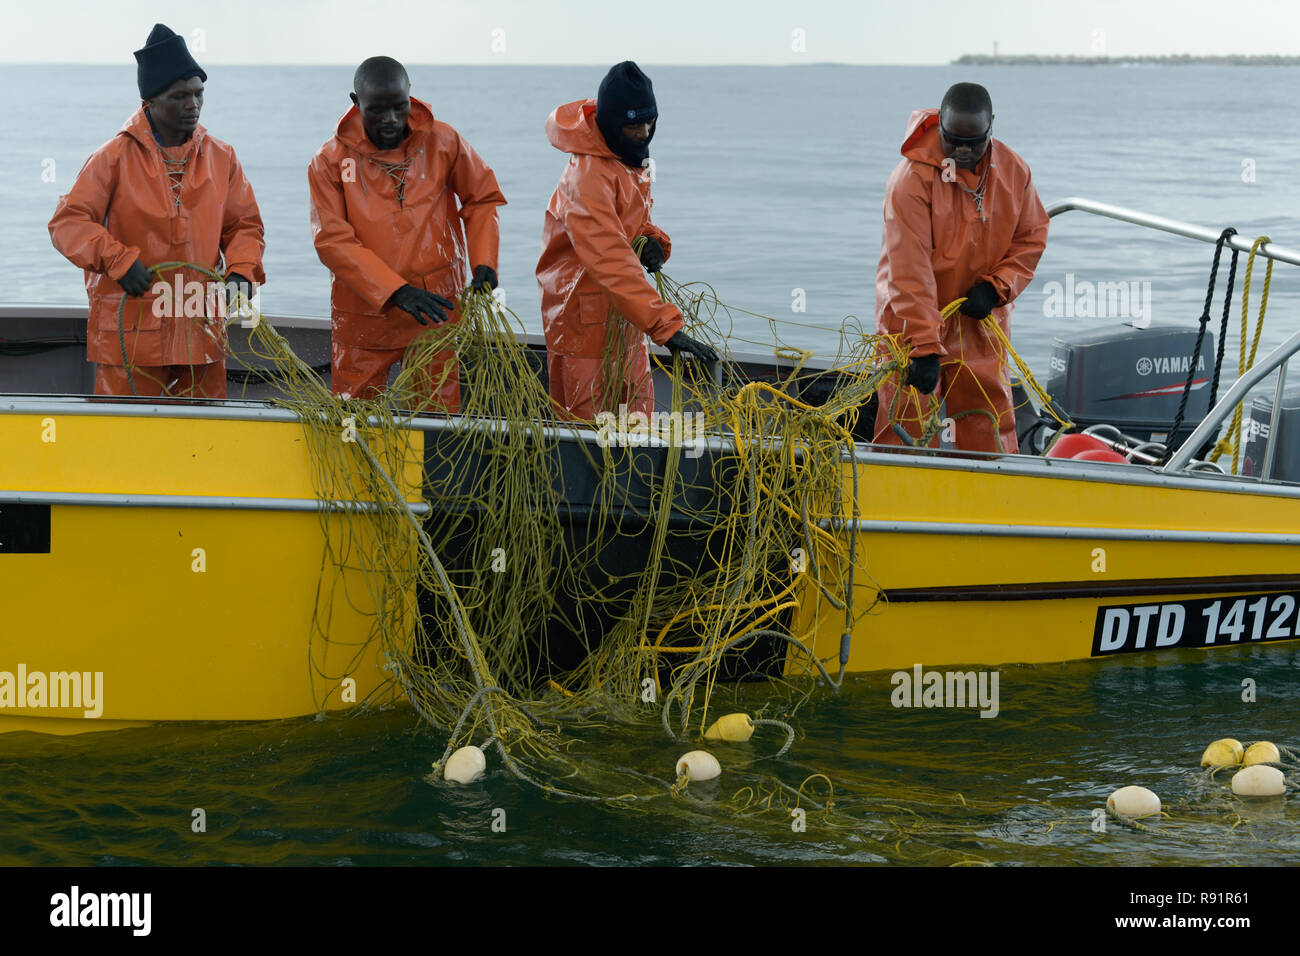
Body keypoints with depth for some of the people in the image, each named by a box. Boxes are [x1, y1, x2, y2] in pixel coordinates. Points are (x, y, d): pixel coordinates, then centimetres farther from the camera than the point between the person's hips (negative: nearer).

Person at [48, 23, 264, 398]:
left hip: (201, 329, 4)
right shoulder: (115, 157, -2)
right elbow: (68, 223, -4)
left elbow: (245, 226, 17)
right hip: (130, 330, -3)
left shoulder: (221, 158, 10)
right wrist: (118, 261, -19)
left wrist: (242, 270, -4)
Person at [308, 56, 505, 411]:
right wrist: (395, 292, -22)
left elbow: (482, 198, 13)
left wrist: (483, 262, -4)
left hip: (436, 311, 1)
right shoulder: (331, 160, -6)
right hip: (365, 314, -1)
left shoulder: (443, 142, -1)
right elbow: (332, 240, -12)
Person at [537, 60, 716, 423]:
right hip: (587, 321, -9)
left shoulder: (629, 159, 5)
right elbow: (610, 264, -36)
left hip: (624, 319, 9)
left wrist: (653, 240, -5)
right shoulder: (588, 177, -26)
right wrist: (666, 326, -43)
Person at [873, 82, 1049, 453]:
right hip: (912, 319, -4)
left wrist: (996, 287, -8)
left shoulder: (1014, 171, -3)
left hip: (979, 320, 4)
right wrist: (925, 348, -27)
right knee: (908, 422, -2)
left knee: (990, 426, 8)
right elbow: (910, 270, -23)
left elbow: (1031, 237, 10)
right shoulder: (912, 177, -20)